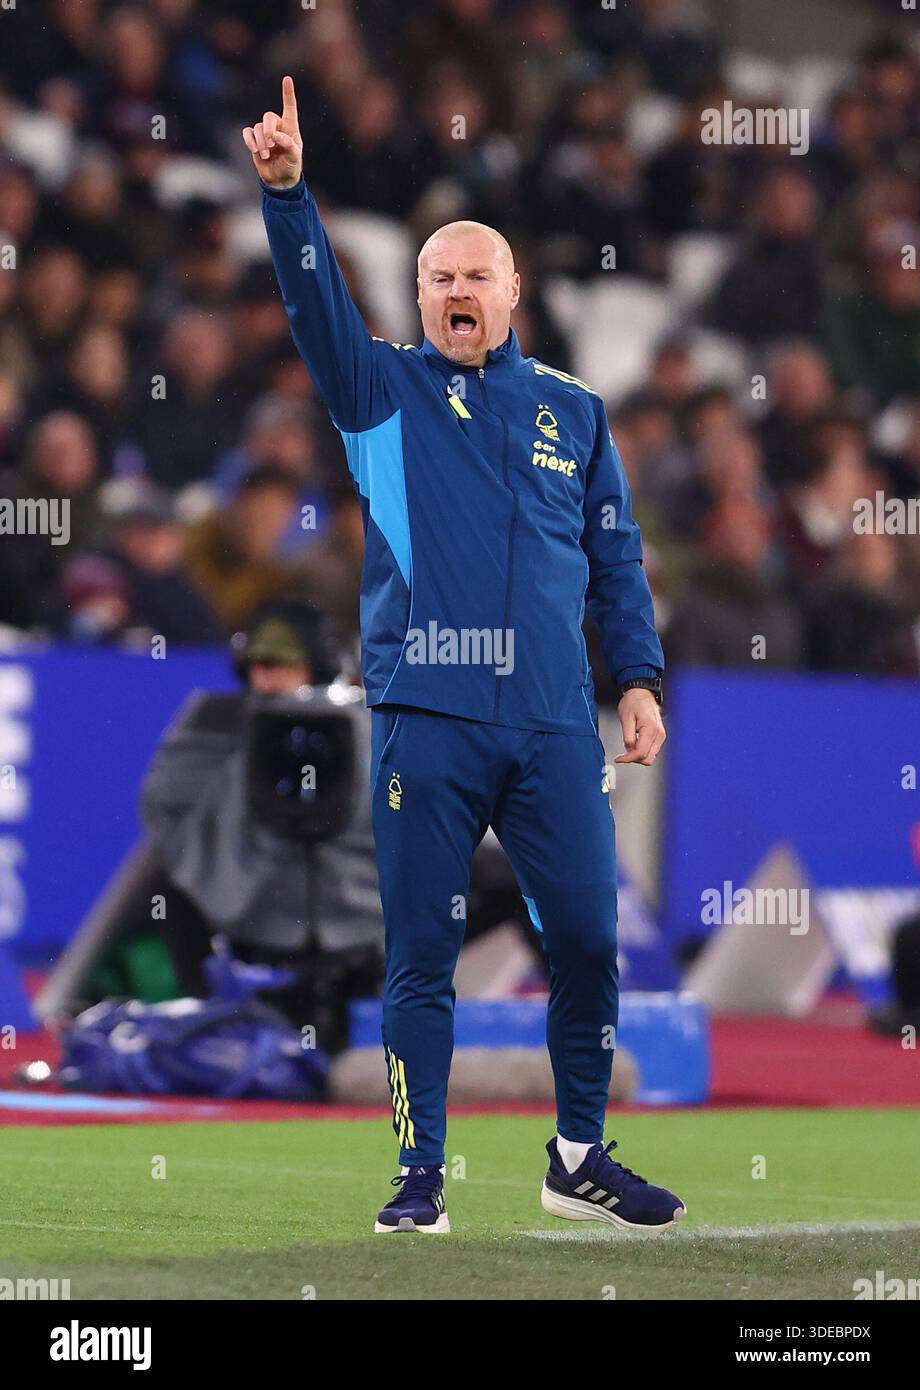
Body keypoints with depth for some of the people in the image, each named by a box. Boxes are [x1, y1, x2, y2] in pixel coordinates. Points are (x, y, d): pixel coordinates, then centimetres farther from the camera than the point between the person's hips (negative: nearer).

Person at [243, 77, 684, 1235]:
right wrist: (286, 189, -22)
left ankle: (581, 1159, 16)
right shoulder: (385, 392, 8)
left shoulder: (572, 412, 15)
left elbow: (616, 557, 16)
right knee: (421, 954, -1)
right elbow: (317, 305, -7)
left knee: (587, 936, 1)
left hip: (555, 723, 2)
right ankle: (420, 1177, 6)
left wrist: (638, 678, 7)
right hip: (426, 719, -2)